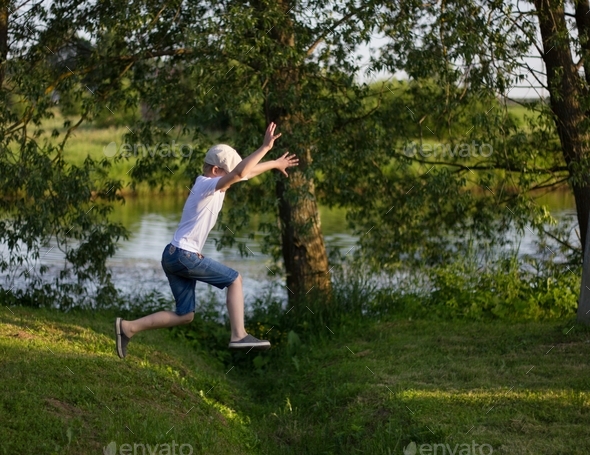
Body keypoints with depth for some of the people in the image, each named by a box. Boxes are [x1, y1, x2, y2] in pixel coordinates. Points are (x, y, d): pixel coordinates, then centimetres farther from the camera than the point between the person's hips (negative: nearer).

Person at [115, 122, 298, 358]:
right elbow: (240, 173, -30)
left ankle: (128, 327, 9)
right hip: (183, 256, -9)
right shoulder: (207, 185, -13)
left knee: (184, 315, 10)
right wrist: (265, 147, -27)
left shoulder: (211, 183, 14)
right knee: (234, 279, 1)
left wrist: (275, 164, 33)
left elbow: (247, 171, 27)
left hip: (174, 257, 9)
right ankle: (239, 336, -1)